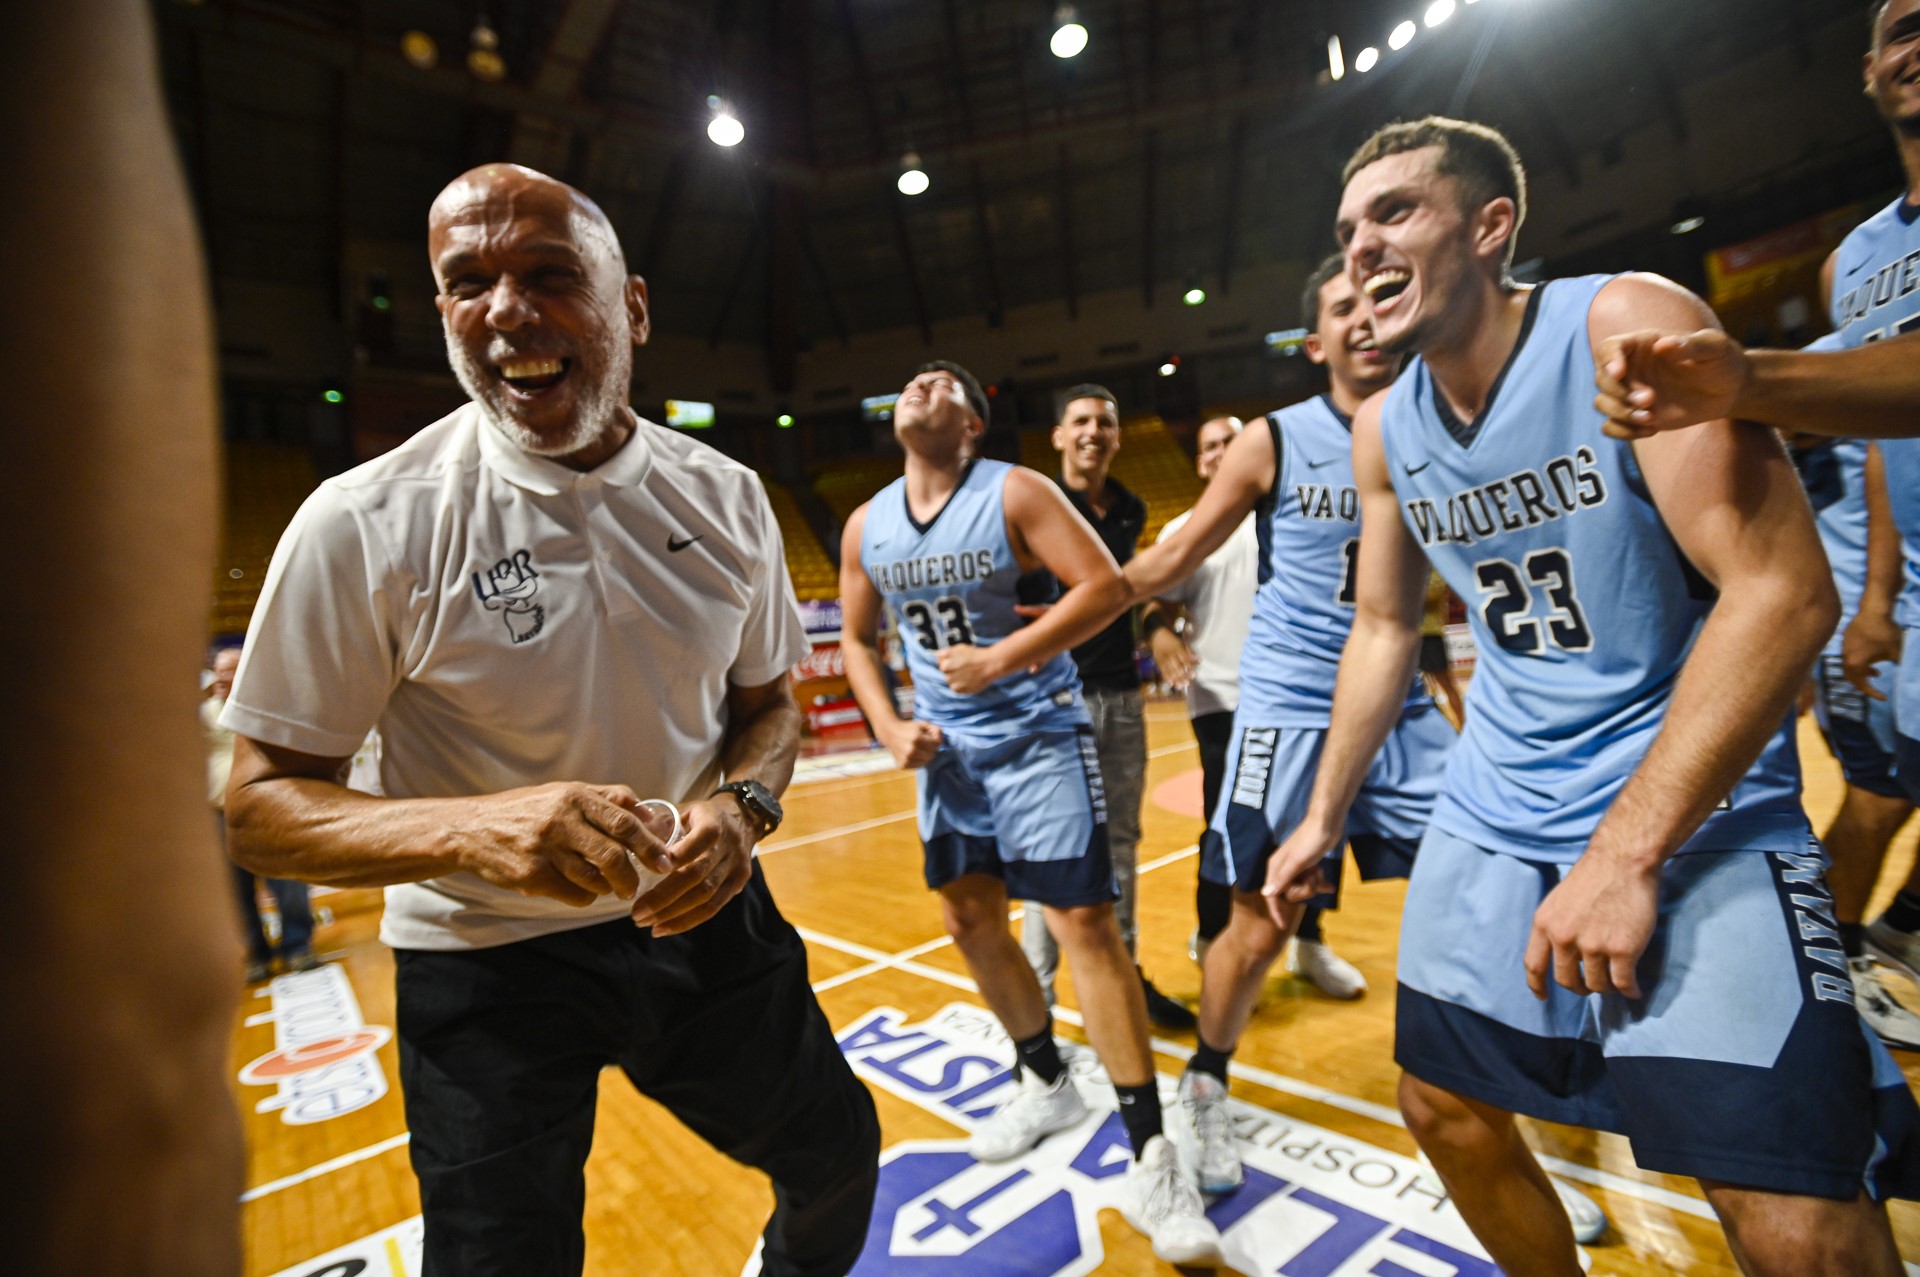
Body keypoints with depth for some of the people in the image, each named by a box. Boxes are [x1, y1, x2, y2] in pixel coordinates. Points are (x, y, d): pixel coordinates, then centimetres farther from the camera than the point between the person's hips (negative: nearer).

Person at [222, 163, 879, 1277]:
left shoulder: (725, 496, -5)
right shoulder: (365, 525, -16)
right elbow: (264, 803, -11)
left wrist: (742, 808, -16)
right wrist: (476, 828, -30)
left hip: (705, 919, 4)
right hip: (489, 964, -3)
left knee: (838, 1159, 21)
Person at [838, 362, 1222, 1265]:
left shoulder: (1015, 493, -11)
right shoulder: (865, 526, 3)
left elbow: (1106, 585, -17)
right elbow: (856, 637, 12)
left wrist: (1003, 657, -23)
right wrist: (888, 728, -2)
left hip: (1036, 734, -6)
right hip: (947, 748, 6)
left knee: (1084, 922, -8)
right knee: (969, 920, 14)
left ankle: (1151, 1157, 7)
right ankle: (1045, 1083, 37)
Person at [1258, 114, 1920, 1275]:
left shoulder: (1625, 326, -14)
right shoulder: (1382, 428, 3)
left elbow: (1785, 591, -20)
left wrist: (1626, 852, -24)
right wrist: (1324, 820, 12)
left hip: (1695, 807, -5)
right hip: (1496, 814, 5)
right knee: (1444, 1109, 12)